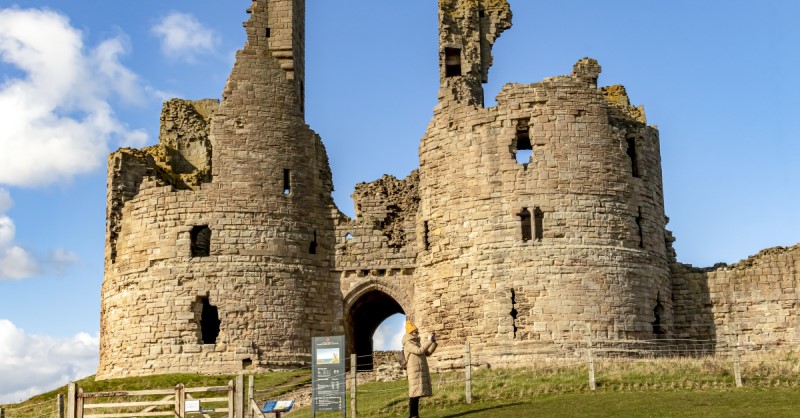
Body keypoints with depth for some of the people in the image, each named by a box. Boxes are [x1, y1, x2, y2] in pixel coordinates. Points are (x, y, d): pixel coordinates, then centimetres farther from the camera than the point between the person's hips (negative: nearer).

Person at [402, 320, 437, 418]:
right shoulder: (408, 344, -8)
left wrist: (434, 342, 10)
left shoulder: (416, 343, 20)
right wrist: (429, 341, -18)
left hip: (421, 371, 9)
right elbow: (419, 351, -23)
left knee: (417, 394, 7)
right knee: (414, 394, -12)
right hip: (414, 372, -9)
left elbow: (427, 353, 19)